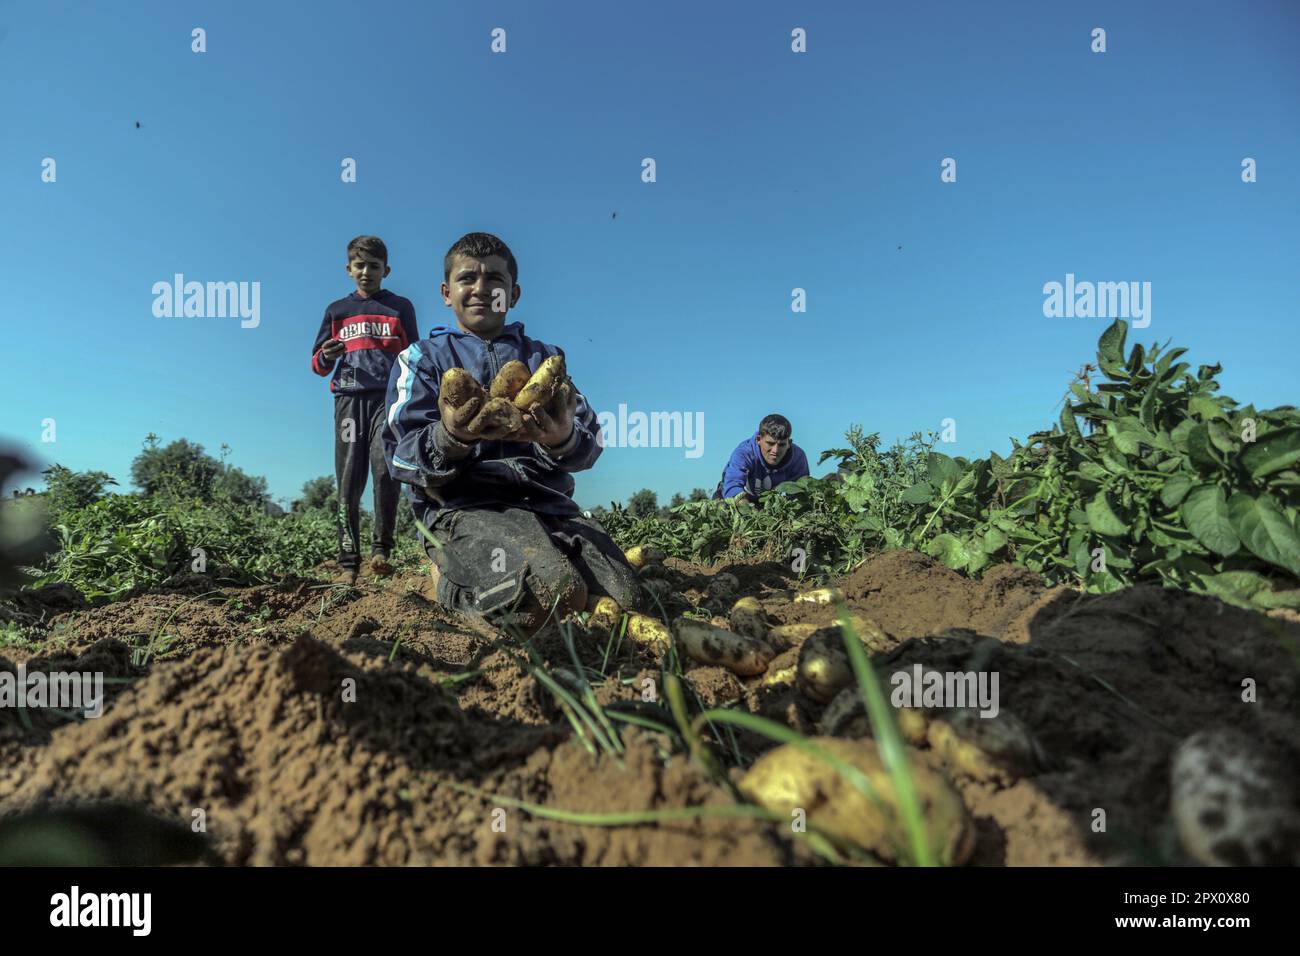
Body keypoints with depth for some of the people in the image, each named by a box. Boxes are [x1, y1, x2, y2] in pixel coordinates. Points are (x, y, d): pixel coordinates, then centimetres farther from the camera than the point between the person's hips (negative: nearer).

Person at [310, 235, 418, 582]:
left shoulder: (400, 307, 15)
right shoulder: (337, 310, 19)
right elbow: (318, 366, 18)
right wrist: (326, 356, -6)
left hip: (388, 398, -2)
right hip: (349, 399, 2)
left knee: (385, 468, -20)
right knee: (349, 481, -4)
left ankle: (381, 548, -8)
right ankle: (348, 562, -2)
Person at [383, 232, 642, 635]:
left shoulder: (545, 356, 21)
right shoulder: (421, 357, 15)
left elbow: (590, 445, 7)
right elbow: (401, 456, 1)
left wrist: (563, 439, -20)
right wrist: (451, 439, -23)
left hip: (548, 501, 4)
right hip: (463, 504, -4)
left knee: (628, 599, -22)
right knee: (554, 592, -35)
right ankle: (450, 576, -2)